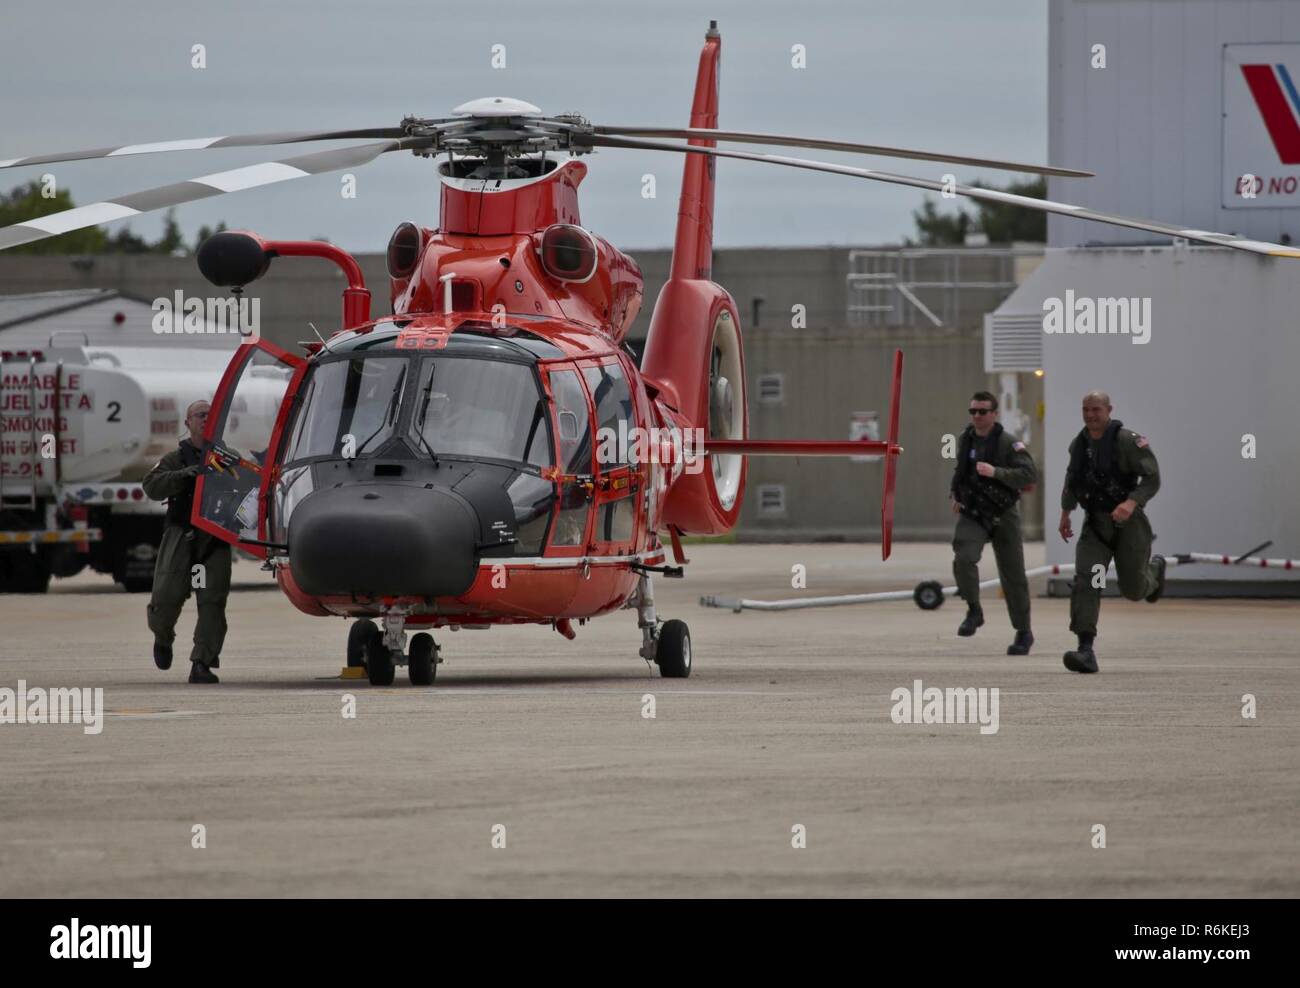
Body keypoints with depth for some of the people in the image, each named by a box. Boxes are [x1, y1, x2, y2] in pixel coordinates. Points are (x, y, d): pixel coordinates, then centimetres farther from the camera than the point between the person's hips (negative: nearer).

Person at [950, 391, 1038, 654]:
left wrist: (995, 472, -28)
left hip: (1003, 515, -3)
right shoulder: (966, 439, 6)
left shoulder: (1008, 443, -10)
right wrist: (956, 495, 16)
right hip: (972, 514, 3)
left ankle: (1024, 633, 17)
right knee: (963, 558, -24)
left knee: (1013, 575, 4)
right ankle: (974, 611, -4)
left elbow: (1030, 474, -20)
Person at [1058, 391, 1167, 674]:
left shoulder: (1128, 441, -14)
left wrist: (1131, 502, -33)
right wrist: (1065, 512, 19)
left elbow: (1152, 478, -17)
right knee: (1085, 581, -17)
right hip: (1095, 524, 4)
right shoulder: (1079, 444, 4)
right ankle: (1086, 652, -25)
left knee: (1133, 589, 7)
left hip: (1127, 521, -4)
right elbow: (1072, 478, 23)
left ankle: (1155, 569, 46)